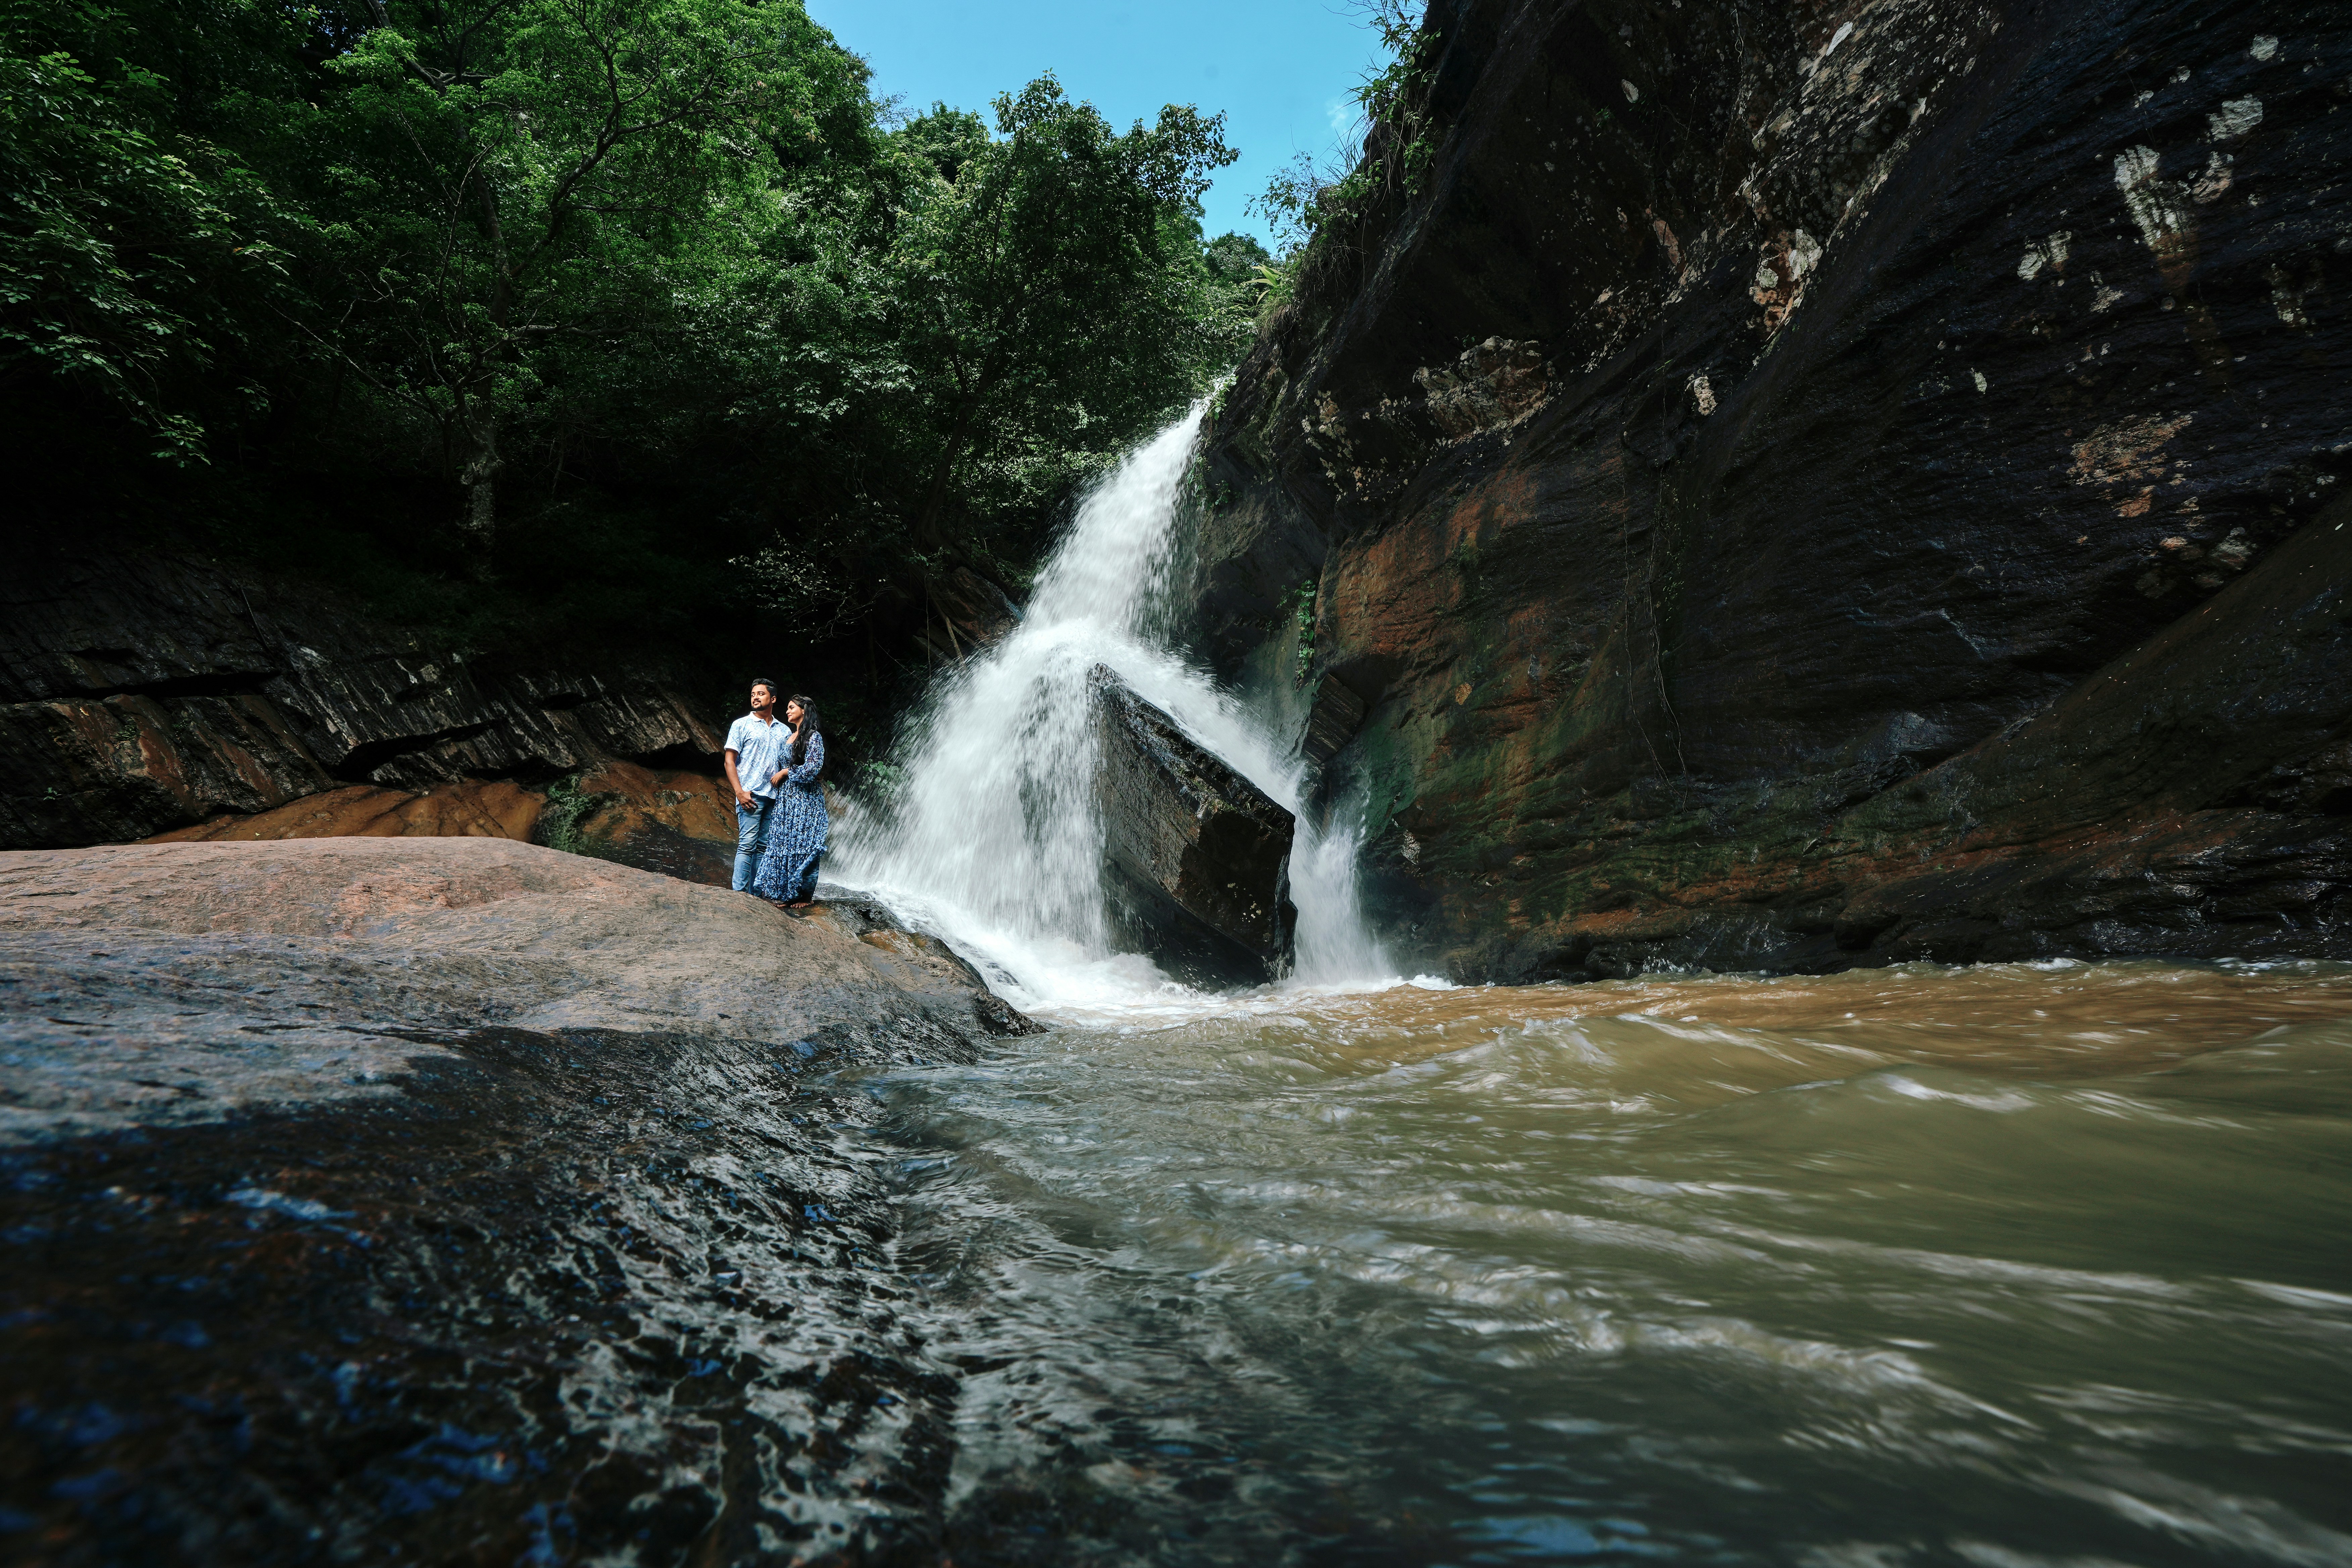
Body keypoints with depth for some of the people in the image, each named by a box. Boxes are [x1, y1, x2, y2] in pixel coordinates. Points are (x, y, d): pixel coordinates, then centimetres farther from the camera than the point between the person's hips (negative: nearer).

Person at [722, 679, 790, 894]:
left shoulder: (783, 731, 17)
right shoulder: (741, 725, 5)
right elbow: (730, 761, 0)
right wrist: (740, 792, -11)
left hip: (775, 797, 4)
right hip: (750, 795, -4)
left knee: (764, 846, 5)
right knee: (747, 845, -10)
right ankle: (739, 893, -9)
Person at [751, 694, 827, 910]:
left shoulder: (814, 736, -6)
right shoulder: (789, 737, 18)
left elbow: (813, 768, -15)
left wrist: (785, 773, -7)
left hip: (805, 798, -8)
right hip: (785, 798, 8)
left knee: (802, 845, -6)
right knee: (782, 844, 4)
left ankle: (806, 896, 1)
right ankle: (785, 893, 9)